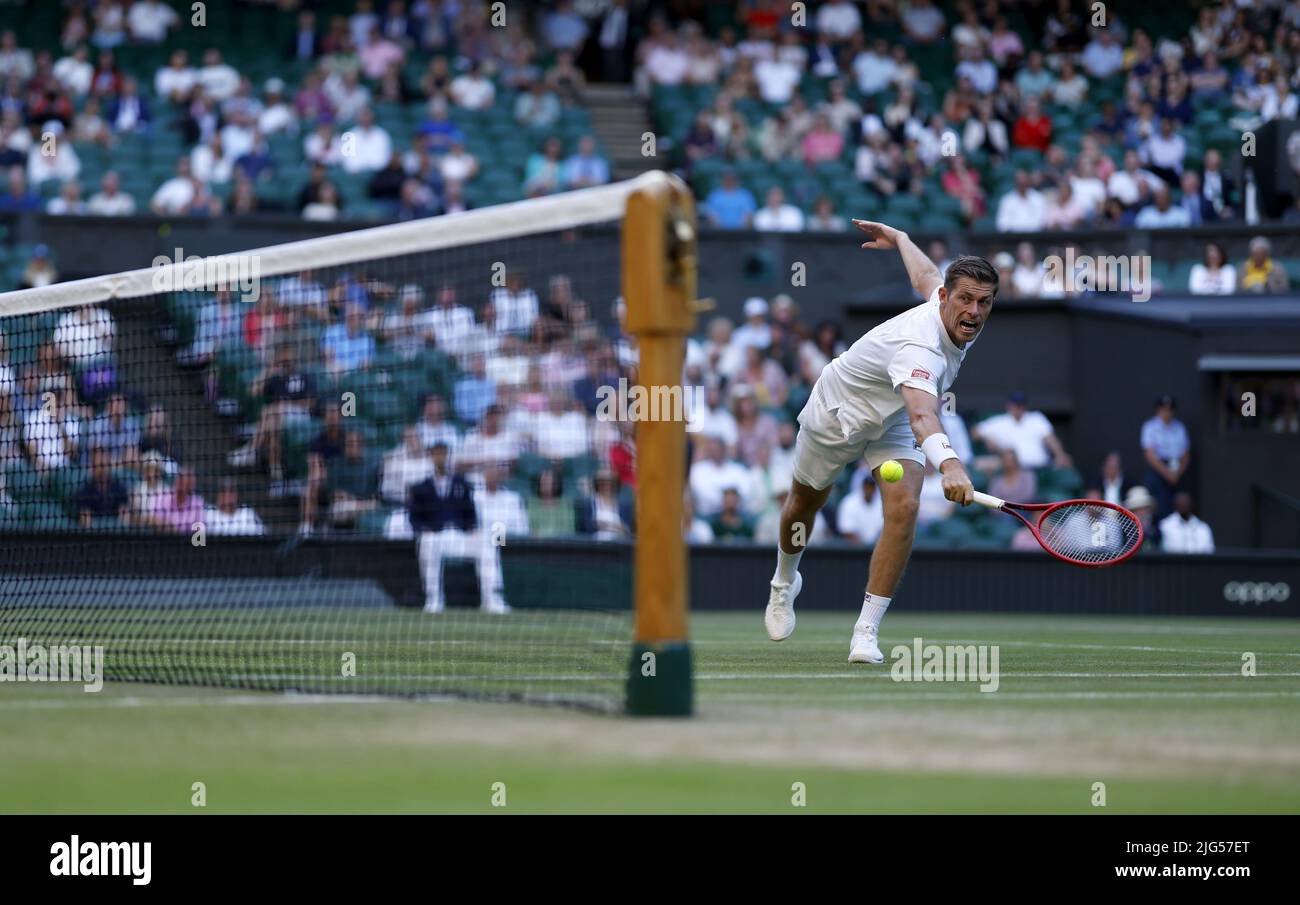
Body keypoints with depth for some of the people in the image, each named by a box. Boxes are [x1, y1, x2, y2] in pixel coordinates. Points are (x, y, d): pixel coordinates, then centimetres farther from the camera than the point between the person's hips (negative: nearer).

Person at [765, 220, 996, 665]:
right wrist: (948, 463, -83)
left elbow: (925, 275, 5)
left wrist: (898, 237, 27)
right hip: (836, 411, -5)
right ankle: (784, 582, 54)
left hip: (892, 421, 5)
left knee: (903, 509, -19)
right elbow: (922, 415, -65)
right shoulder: (919, 347, -45)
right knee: (805, 503, 22)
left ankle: (866, 633, -14)